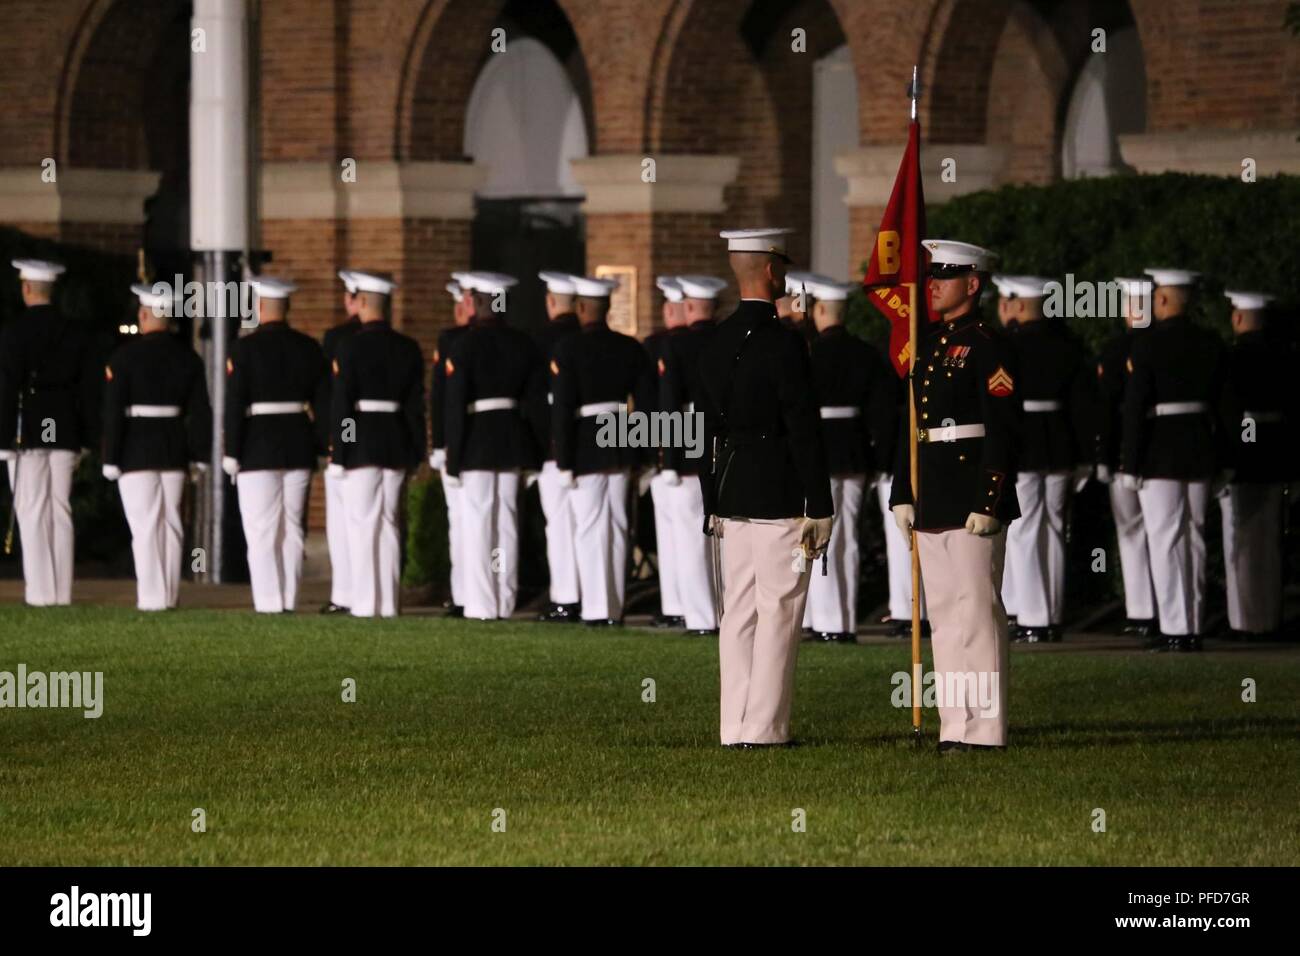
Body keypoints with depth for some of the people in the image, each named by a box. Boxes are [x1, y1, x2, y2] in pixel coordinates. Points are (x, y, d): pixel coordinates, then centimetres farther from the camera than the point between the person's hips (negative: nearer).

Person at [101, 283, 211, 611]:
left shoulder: (125, 357, -9)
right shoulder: (188, 358, 5)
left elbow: (113, 412, -11)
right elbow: (200, 411, 5)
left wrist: (110, 459, -7)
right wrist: (199, 456, 12)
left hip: (136, 451, -5)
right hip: (175, 450, 5)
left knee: (145, 525, -5)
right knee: (171, 523, 11)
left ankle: (152, 597, -9)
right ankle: (170, 594, 12)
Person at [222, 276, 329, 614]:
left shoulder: (245, 348, -8)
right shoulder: (309, 348, 5)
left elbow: (234, 404, -11)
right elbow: (323, 404, 6)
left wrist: (231, 453, -8)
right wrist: (324, 447, 11)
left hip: (258, 448, -4)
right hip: (299, 447, 5)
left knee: (261, 532, -2)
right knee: (292, 529, 10)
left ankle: (269, 603, -7)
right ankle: (288, 601, 9)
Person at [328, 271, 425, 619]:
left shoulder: (351, 348, -11)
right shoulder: (408, 349, 5)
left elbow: (341, 404, -12)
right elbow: (416, 404, 7)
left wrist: (337, 453, -8)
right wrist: (415, 453, 12)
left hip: (361, 443, -5)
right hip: (397, 443, 5)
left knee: (362, 524, -3)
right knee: (388, 524, 10)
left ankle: (365, 603, -6)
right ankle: (388, 603, 9)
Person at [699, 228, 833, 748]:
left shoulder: (716, 343, 10)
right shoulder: (782, 342, -13)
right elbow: (804, 427, -15)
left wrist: (713, 505, 20)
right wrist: (818, 508, -12)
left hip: (731, 491, 7)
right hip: (780, 493, -7)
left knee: (738, 612, 9)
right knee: (778, 611, -5)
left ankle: (735, 727, 9)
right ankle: (764, 729, -6)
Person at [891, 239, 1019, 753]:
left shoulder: (986, 345, -9)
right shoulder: (926, 342, 15)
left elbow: (1002, 429, -14)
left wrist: (987, 502, -18)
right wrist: (902, 494, 13)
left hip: (972, 496, -8)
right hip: (931, 499, 8)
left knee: (976, 609, -7)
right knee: (942, 613, 10)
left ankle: (984, 728, -5)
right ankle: (954, 726, 14)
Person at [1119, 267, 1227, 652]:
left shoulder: (1147, 346, -12)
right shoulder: (1211, 344, 7)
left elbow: (1135, 408, -14)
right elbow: (1220, 401, 11)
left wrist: (1129, 464, -11)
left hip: (1160, 450, -6)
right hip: (1202, 446, 6)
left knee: (1165, 540, -4)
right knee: (1193, 538, 11)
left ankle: (1175, 629, -8)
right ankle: (1194, 627, 13)